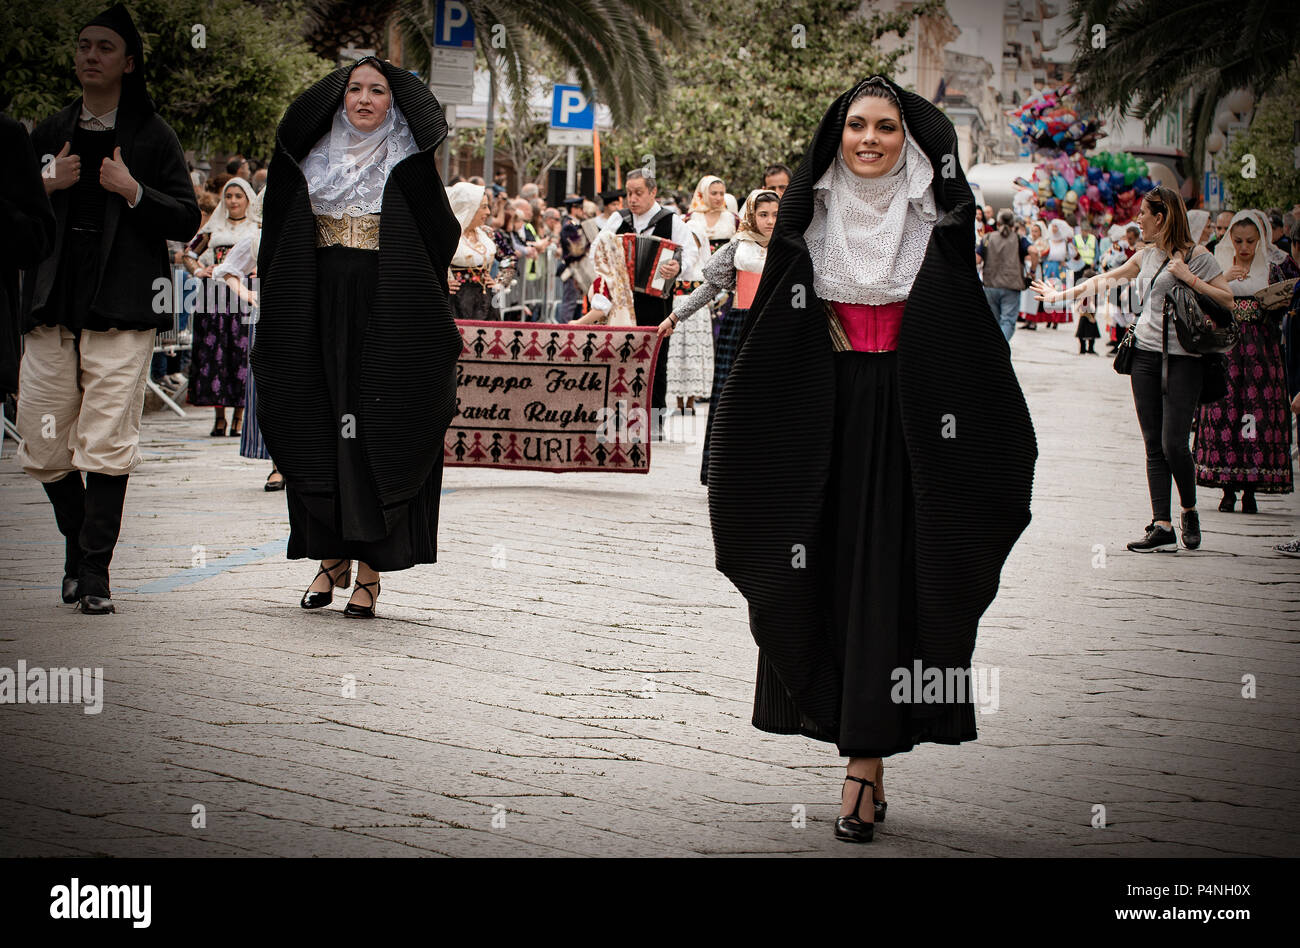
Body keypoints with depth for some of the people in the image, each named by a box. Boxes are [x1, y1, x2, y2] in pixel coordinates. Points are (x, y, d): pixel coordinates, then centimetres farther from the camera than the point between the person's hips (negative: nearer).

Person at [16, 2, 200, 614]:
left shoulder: (153, 138, 6)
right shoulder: (50, 134, 16)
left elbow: (187, 221, 2)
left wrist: (133, 192, -12)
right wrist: (48, 186, -1)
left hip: (121, 310, -4)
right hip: (53, 308, 4)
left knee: (106, 444, -9)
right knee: (41, 446, 4)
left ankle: (94, 573, -4)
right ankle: (78, 544, 26)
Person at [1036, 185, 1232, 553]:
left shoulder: (1197, 256, -4)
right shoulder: (1147, 257, 15)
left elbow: (1228, 298, -8)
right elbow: (1106, 279, 27)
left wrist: (1189, 278, -14)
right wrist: (1060, 295, 34)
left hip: (1183, 357, -6)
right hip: (1145, 353, 6)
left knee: (1174, 444, -12)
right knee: (1154, 446, 1)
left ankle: (1189, 512, 13)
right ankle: (1162, 527, -1)